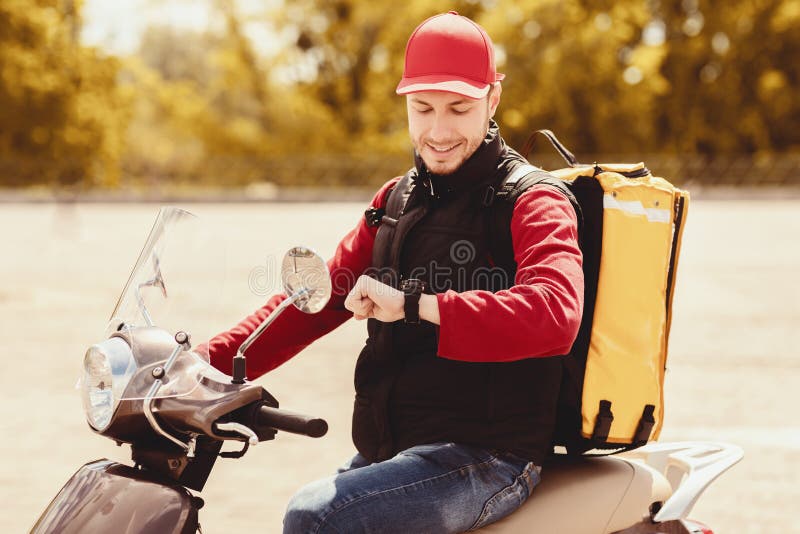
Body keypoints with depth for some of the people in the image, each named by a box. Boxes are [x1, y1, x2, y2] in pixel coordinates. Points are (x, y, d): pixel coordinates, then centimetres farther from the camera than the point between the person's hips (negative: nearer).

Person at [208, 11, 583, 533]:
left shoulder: (534, 204, -7)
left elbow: (556, 314, -26)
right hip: (389, 450, 8)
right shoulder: (397, 200, 17)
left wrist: (413, 305, -29)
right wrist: (210, 366, -1)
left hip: (486, 456, -8)